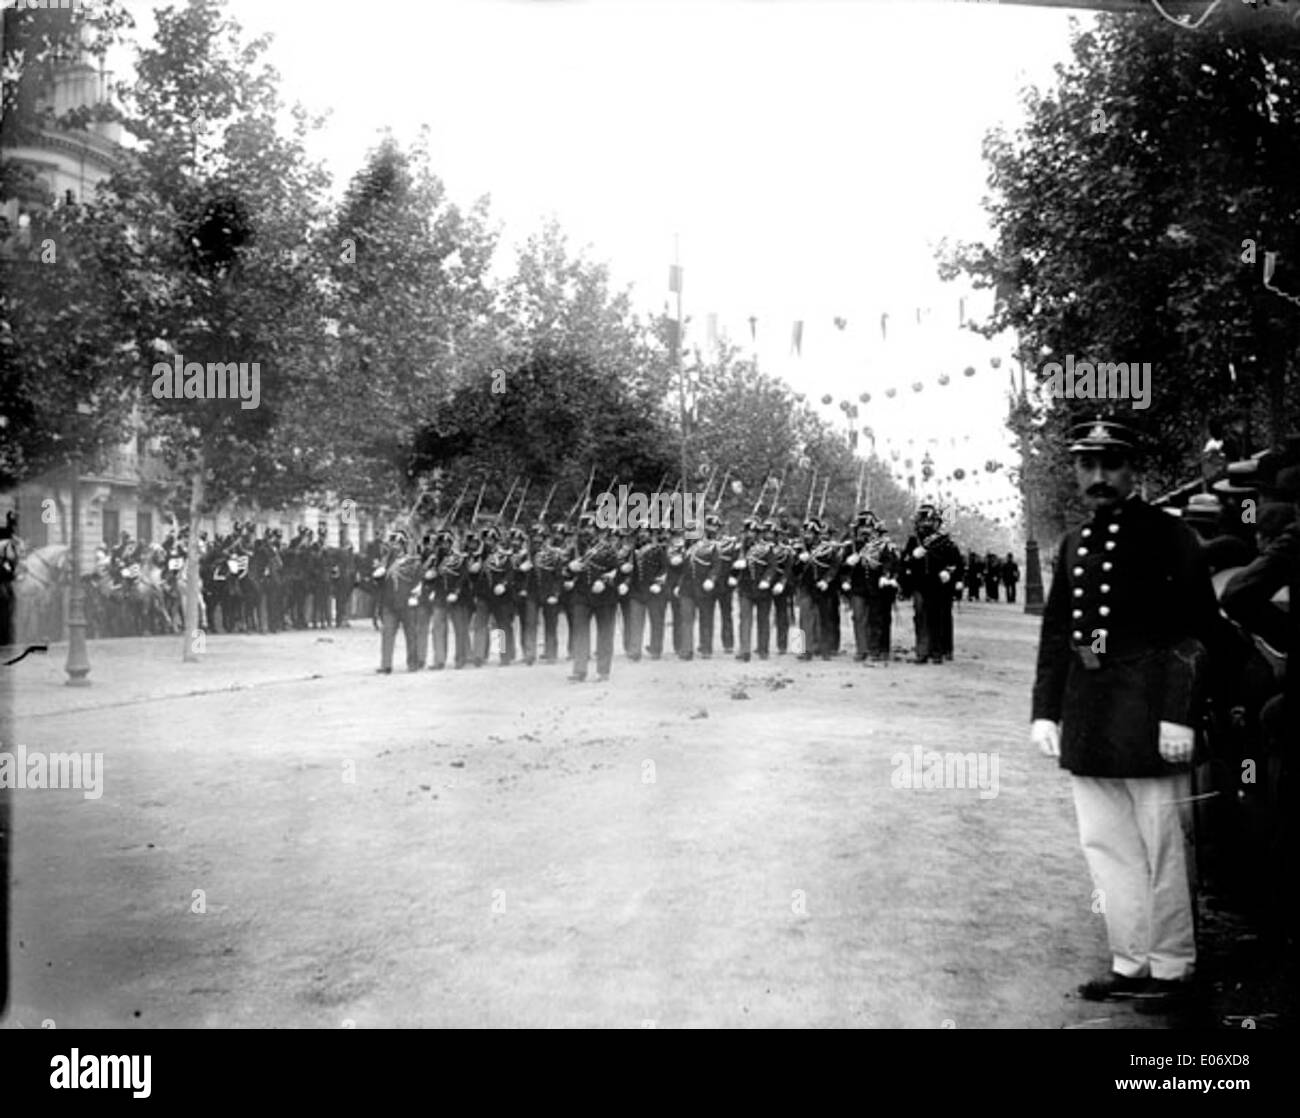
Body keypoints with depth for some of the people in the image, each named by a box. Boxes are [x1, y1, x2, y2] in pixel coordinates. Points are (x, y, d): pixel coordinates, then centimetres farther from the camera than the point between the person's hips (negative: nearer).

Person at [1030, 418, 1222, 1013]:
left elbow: (1197, 630, -10)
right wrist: (1045, 710, 8)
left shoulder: (1167, 535, -5)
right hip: (1087, 722, 6)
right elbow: (1055, 632, 13)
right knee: (1106, 846, 12)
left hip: (1147, 717, -6)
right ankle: (1131, 964, 25)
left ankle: (1171, 969, 20)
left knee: (1163, 849, 5)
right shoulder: (1073, 544, 12)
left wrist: (1179, 715, -16)